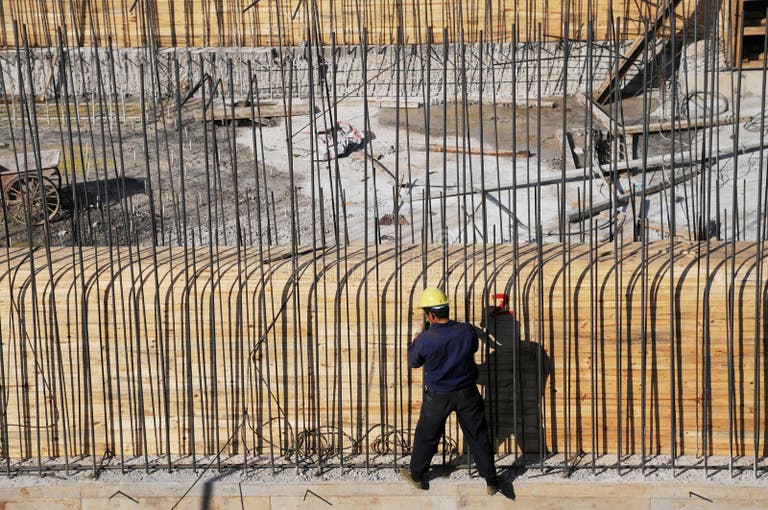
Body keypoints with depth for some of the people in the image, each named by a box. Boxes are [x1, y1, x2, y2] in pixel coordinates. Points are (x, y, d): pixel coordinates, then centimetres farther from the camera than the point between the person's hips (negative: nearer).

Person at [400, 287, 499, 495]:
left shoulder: (426, 339, -23)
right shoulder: (466, 330, -15)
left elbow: (413, 362, -5)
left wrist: (414, 343, 14)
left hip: (438, 397, -2)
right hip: (467, 393, 2)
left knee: (426, 435, 19)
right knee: (478, 436, 13)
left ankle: (416, 475, 37)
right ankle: (491, 481, 19)